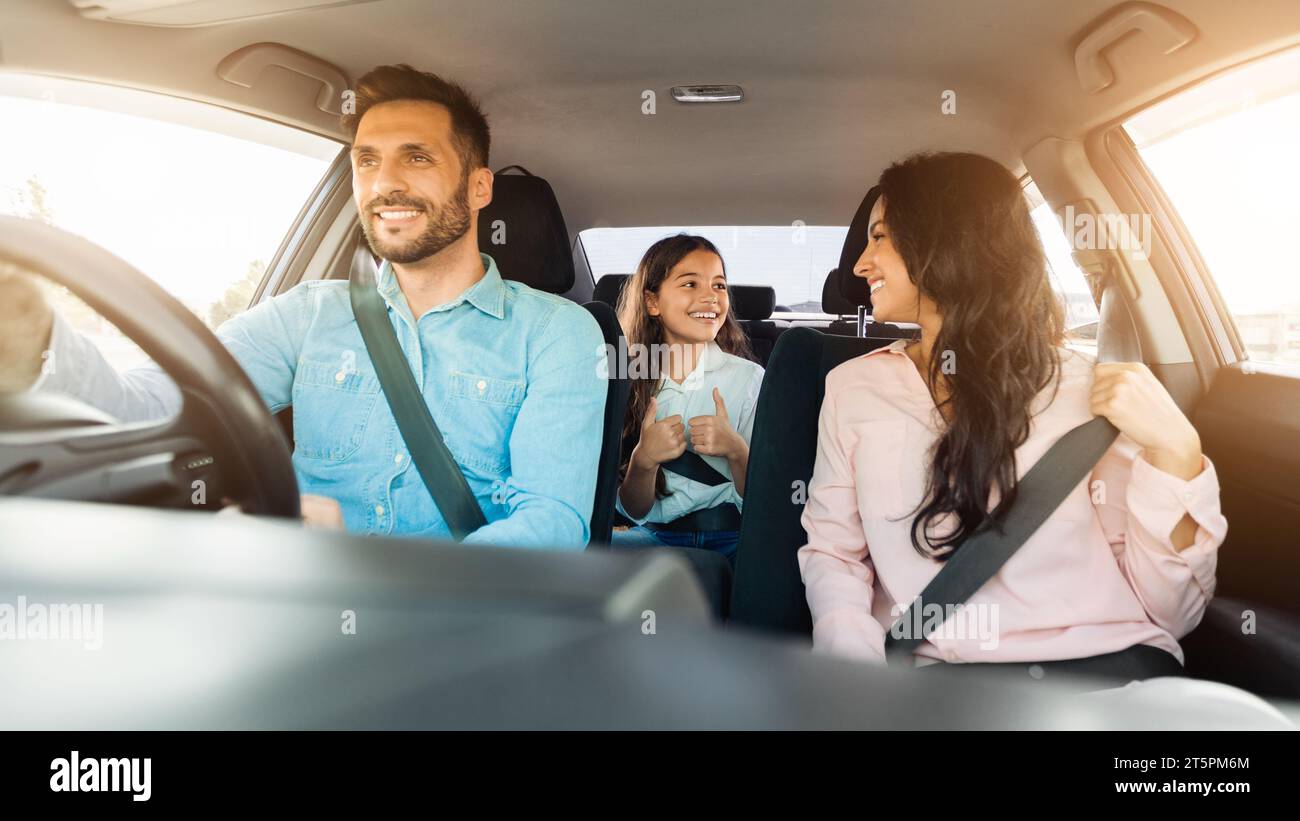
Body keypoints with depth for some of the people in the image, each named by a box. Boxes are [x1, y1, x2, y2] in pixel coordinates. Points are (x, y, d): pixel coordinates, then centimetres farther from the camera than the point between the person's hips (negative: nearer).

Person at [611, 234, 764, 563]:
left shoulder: (750, 378, 1)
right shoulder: (629, 380, 3)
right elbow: (634, 512, 3)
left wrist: (736, 450, -19)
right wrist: (643, 460, -18)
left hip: (732, 538, -2)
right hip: (656, 535, 2)